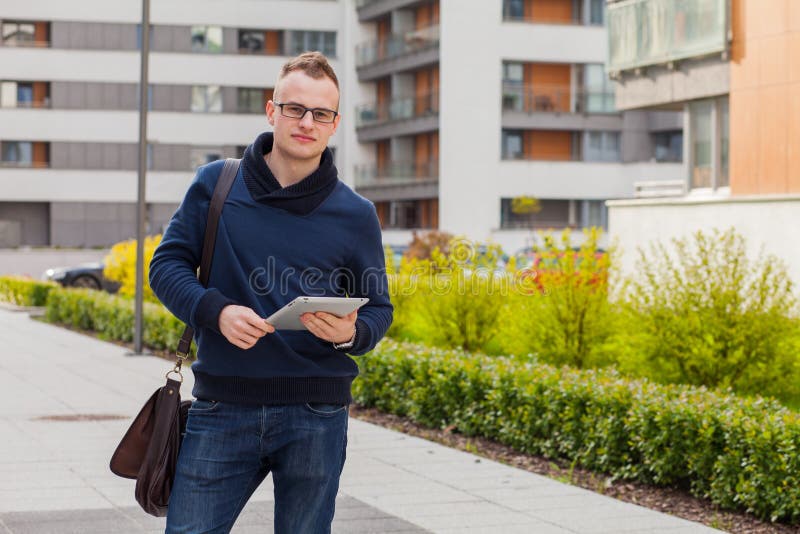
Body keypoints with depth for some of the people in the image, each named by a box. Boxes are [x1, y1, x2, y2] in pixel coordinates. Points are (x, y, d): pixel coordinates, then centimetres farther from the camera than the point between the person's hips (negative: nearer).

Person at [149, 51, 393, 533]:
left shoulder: (356, 215, 4)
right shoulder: (215, 184, 4)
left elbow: (379, 309, 9)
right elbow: (168, 264, 5)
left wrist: (351, 334, -14)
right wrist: (216, 310, -14)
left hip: (315, 418, 0)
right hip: (223, 409, 0)